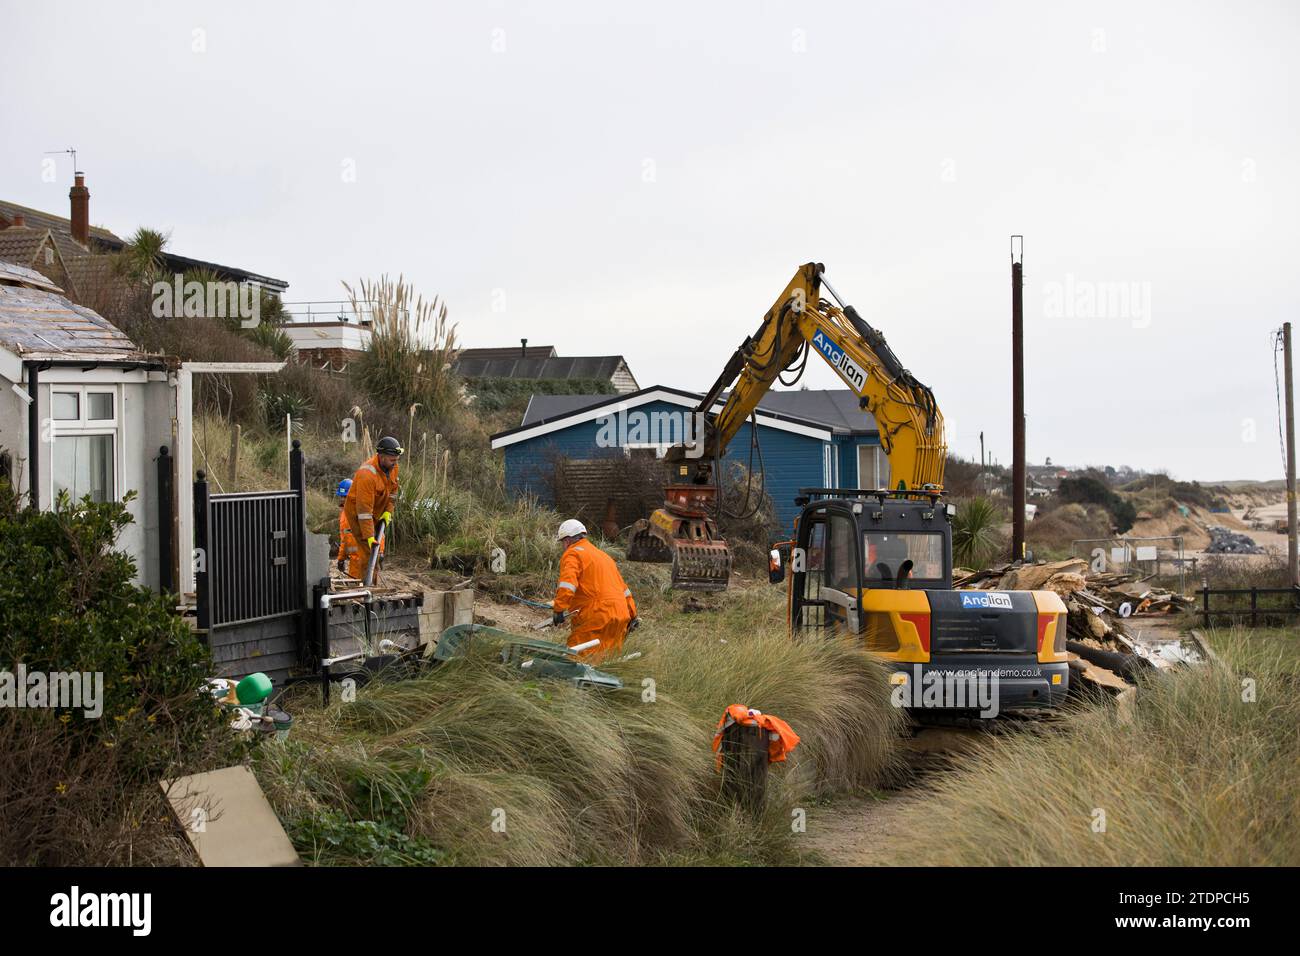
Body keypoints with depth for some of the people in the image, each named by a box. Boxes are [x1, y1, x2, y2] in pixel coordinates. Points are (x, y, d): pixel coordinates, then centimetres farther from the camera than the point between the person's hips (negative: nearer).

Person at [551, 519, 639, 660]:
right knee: (606, 657, 9)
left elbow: (568, 582, -18)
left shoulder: (572, 554, 2)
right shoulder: (602, 555, 29)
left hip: (597, 616, -8)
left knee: (574, 654, -12)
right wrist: (632, 615, 35)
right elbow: (624, 589, 31)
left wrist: (559, 609, -23)